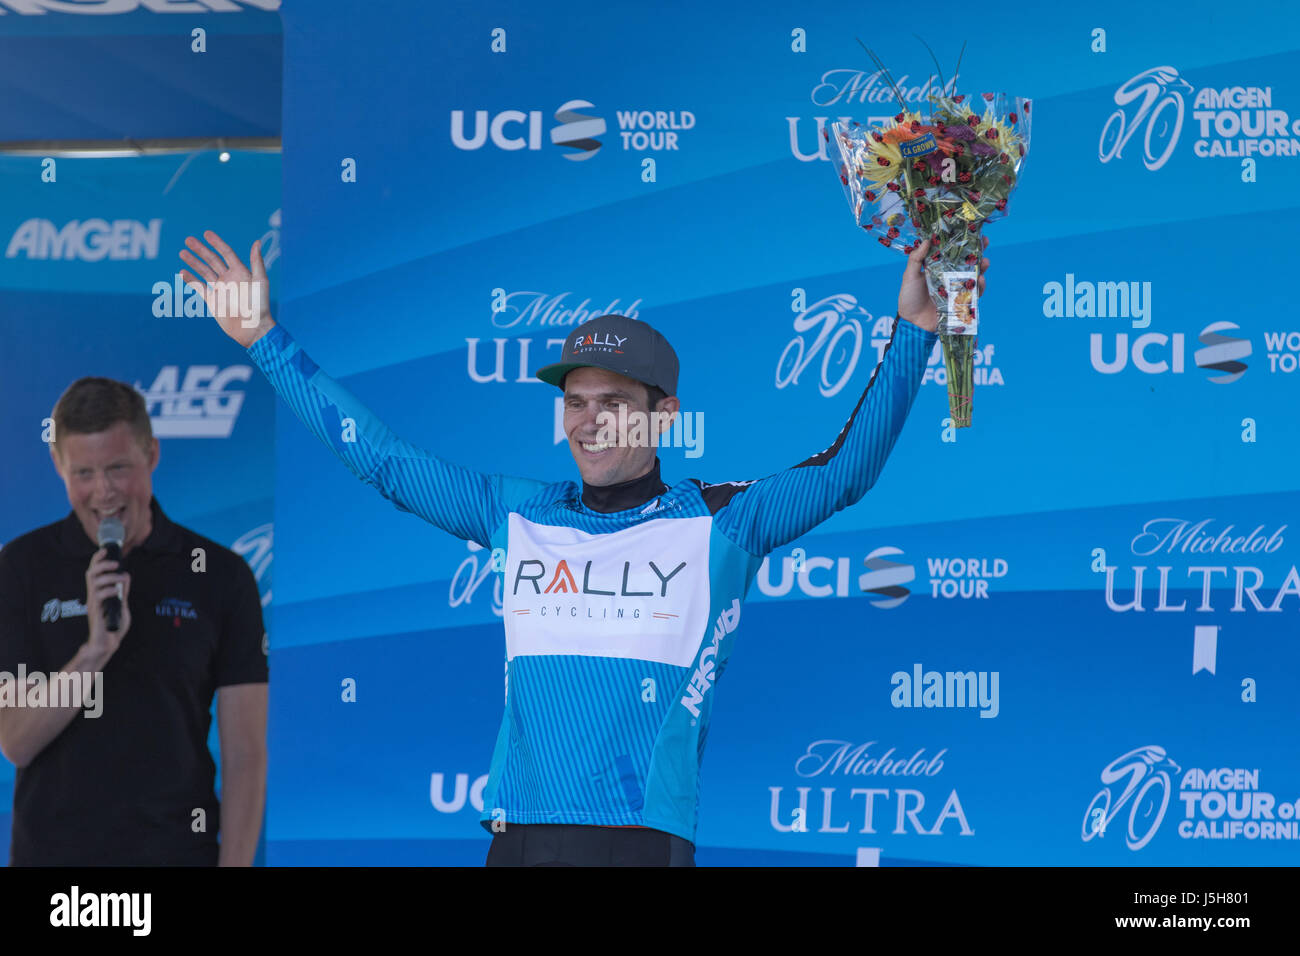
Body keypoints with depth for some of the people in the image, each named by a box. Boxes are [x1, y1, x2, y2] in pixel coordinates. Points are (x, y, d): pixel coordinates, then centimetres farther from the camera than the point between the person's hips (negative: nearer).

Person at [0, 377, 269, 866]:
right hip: (52, 851, 0)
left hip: (177, 852, 0)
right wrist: (94, 650, -19)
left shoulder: (219, 575, -1)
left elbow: (245, 753, -1)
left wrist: (235, 864, -10)